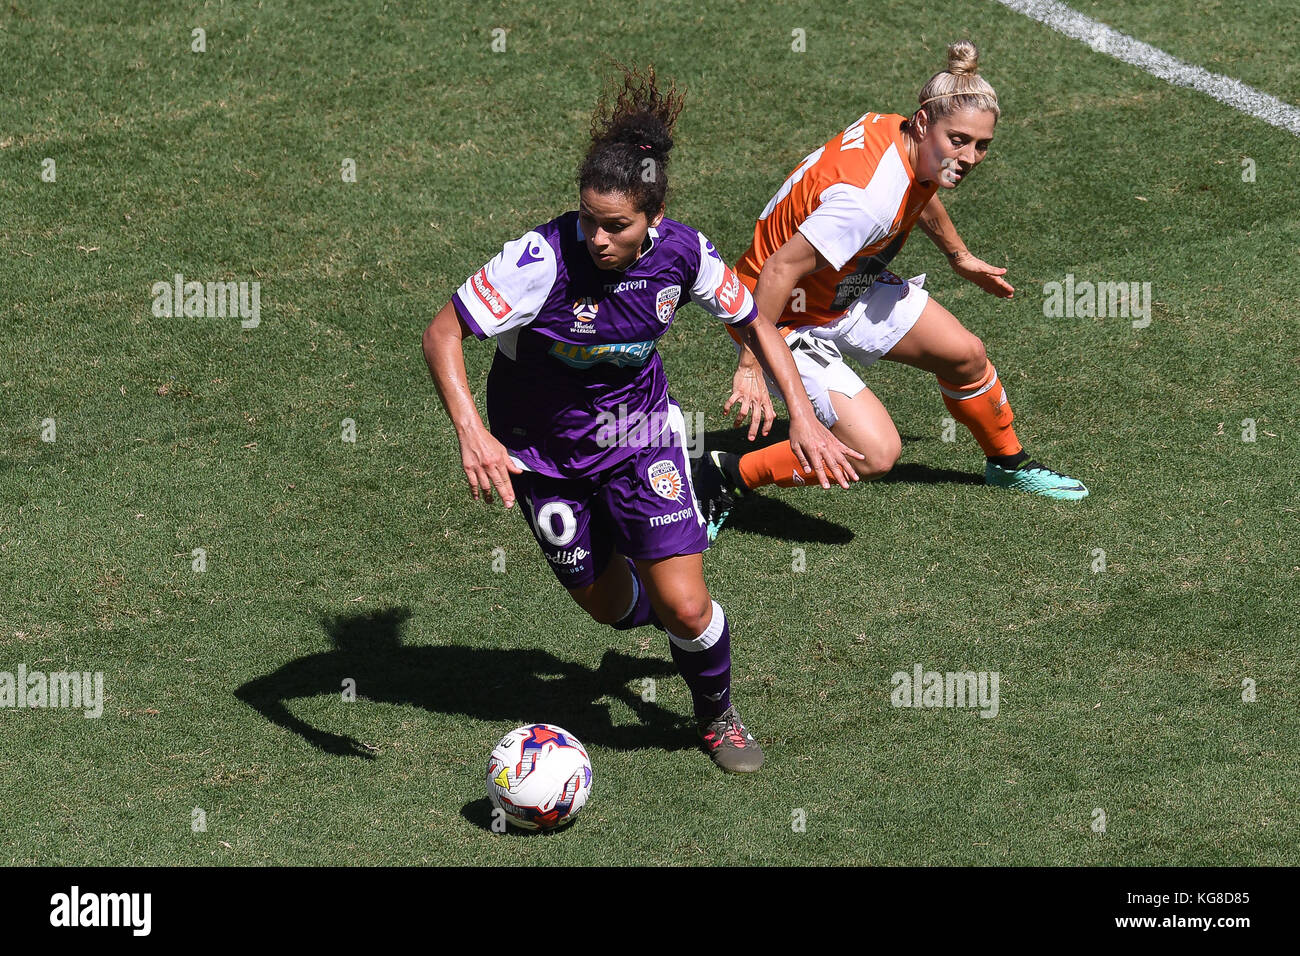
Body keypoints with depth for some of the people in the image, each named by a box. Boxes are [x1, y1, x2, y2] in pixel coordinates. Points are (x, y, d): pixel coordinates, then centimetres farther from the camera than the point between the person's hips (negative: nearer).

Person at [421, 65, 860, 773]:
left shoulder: (682, 254, -21)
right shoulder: (544, 258, -31)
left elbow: (752, 320, -1)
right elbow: (442, 334, -26)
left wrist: (803, 416, -8)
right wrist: (471, 434, -39)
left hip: (638, 430, 1)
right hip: (543, 446, -1)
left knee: (686, 607, -9)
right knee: (606, 603, 12)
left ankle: (717, 716, 22)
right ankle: (658, 613, 50)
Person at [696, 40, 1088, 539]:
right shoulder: (870, 197, -38)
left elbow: (918, 193, 17)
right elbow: (778, 271, -37)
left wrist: (961, 257, 32)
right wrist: (750, 369, -34)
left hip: (850, 290, 9)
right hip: (791, 318, -9)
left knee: (965, 355, 12)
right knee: (875, 452, -18)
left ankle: (1008, 463, 41)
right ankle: (727, 475, -3)